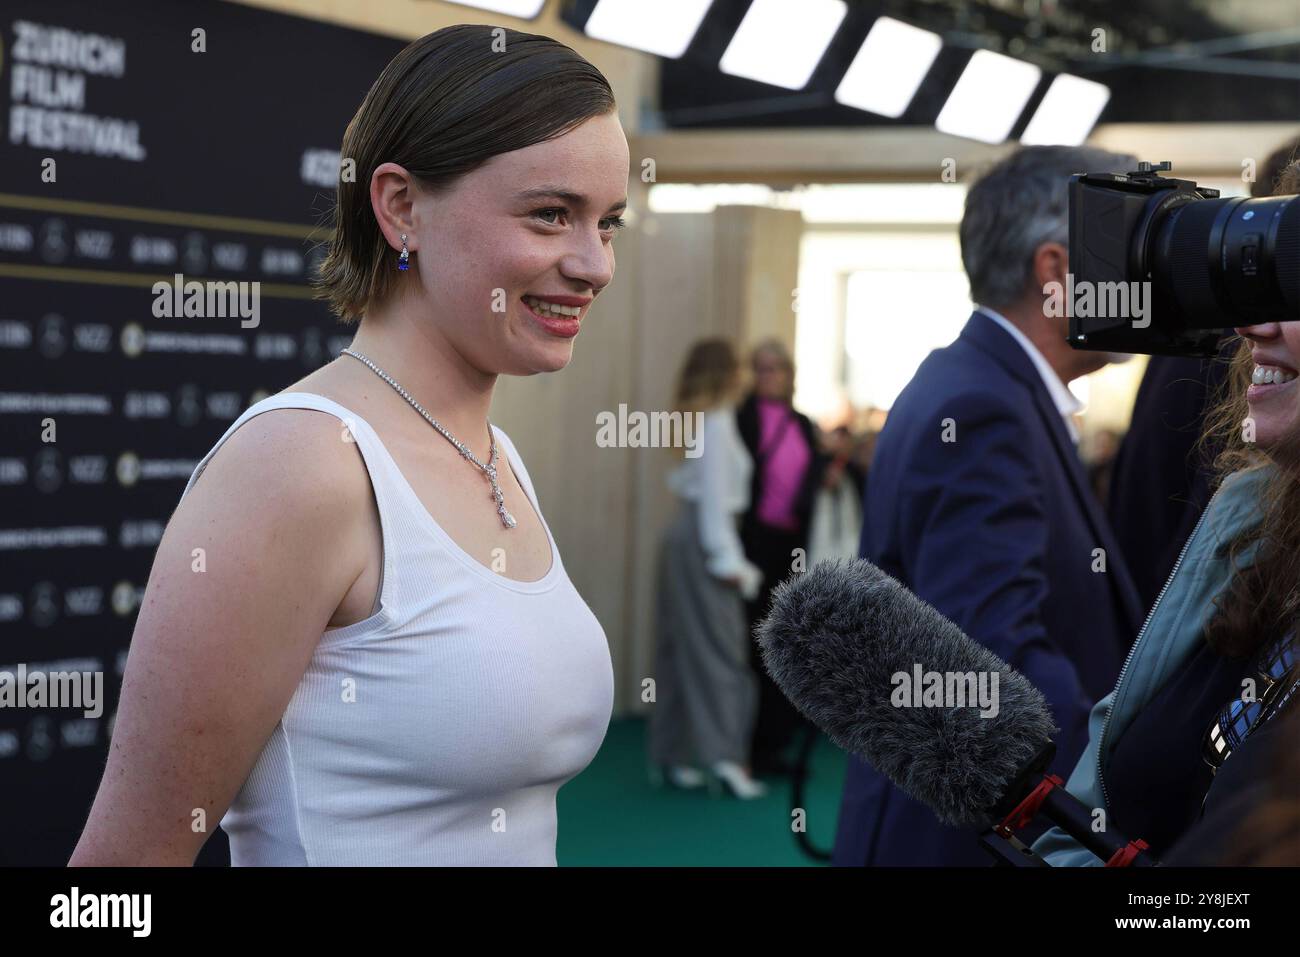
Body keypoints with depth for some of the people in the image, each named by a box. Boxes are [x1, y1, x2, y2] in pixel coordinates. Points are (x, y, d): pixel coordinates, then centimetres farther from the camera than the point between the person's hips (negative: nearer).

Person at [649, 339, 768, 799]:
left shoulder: (698, 418, 15)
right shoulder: (717, 422, -10)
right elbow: (715, 493, -15)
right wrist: (727, 558, -15)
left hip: (685, 534, 9)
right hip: (704, 537, -9)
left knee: (682, 647, 9)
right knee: (719, 647, -10)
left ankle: (672, 757, 13)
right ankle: (725, 756, -15)